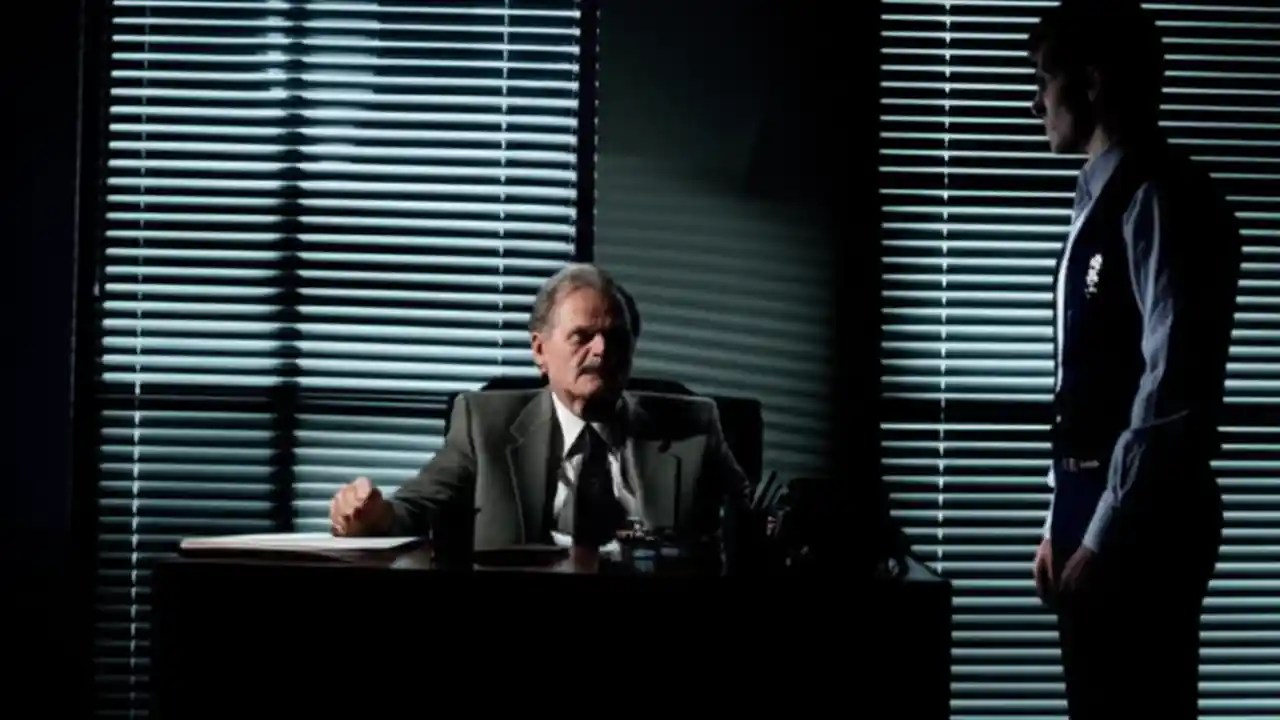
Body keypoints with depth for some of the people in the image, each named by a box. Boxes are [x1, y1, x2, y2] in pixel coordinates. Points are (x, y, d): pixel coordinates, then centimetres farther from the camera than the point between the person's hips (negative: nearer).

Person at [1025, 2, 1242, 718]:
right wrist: (1065, 522, 16)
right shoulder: (1104, 199, 15)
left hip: (1142, 523, -9)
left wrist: (1104, 534, -20)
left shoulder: (1162, 197, -13)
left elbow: (1171, 384, -20)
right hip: (1099, 510, 9)